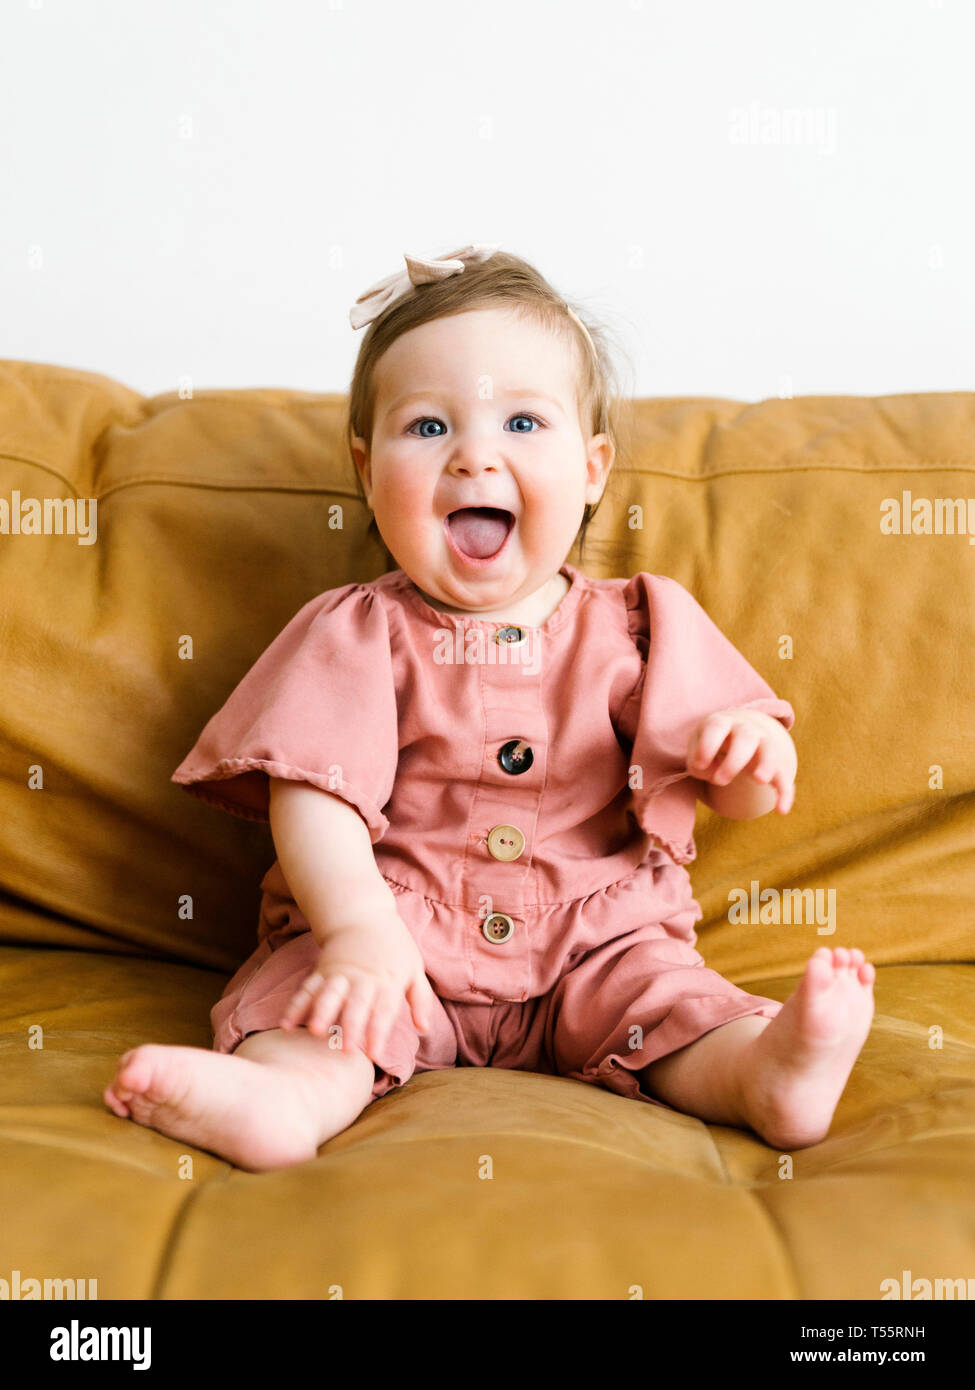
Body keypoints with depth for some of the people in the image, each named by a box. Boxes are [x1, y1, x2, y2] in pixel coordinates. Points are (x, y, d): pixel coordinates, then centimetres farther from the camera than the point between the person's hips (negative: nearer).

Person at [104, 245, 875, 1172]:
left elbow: (734, 789, 6)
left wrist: (753, 754, -20)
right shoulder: (357, 634, 0)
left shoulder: (634, 628, 4)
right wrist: (360, 928, -30)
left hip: (590, 946, 2)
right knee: (305, 982, -27)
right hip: (399, 951, -1)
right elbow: (312, 793, -12)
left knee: (662, 990, -24)